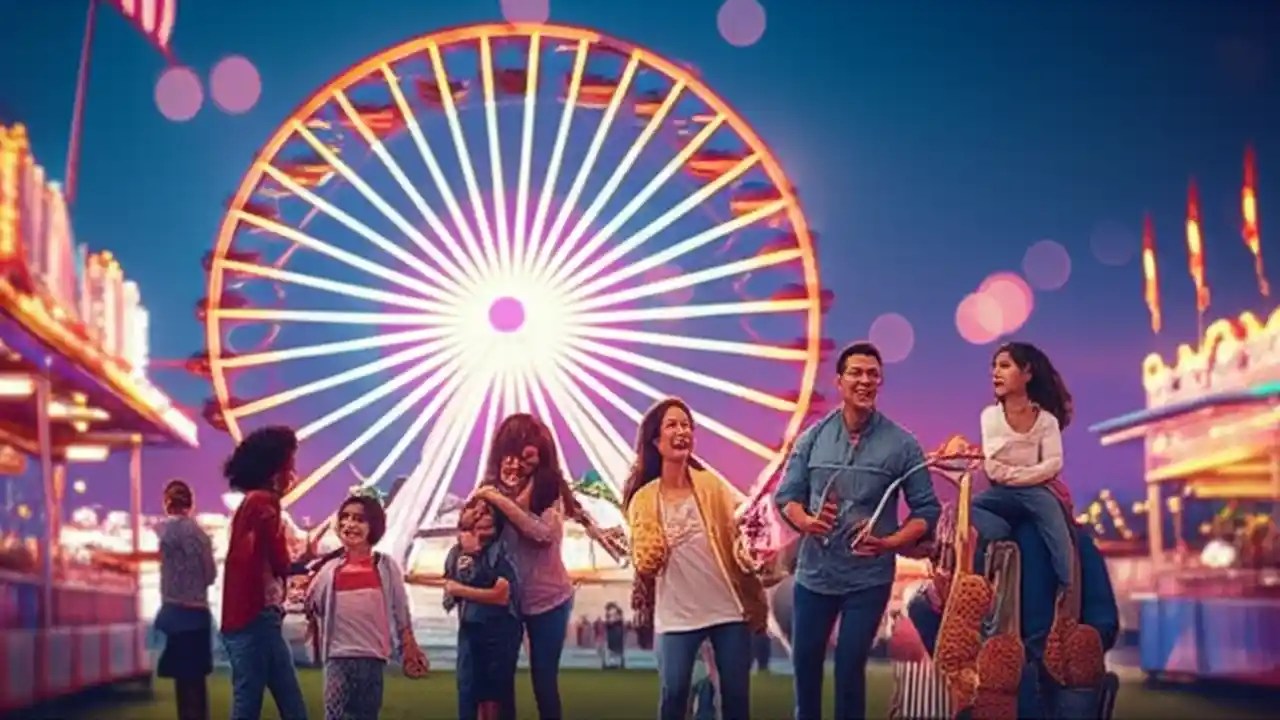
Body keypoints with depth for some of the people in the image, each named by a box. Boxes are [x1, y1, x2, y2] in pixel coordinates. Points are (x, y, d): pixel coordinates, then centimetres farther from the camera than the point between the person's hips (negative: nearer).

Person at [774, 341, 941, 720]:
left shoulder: (902, 444, -7)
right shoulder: (812, 438, -1)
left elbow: (926, 510, -5)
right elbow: (785, 495, 5)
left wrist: (890, 542, -21)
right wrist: (804, 521, -17)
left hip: (869, 578, -2)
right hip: (814, 573, 2)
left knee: (850, 668, 6)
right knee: (805, 662, 15)